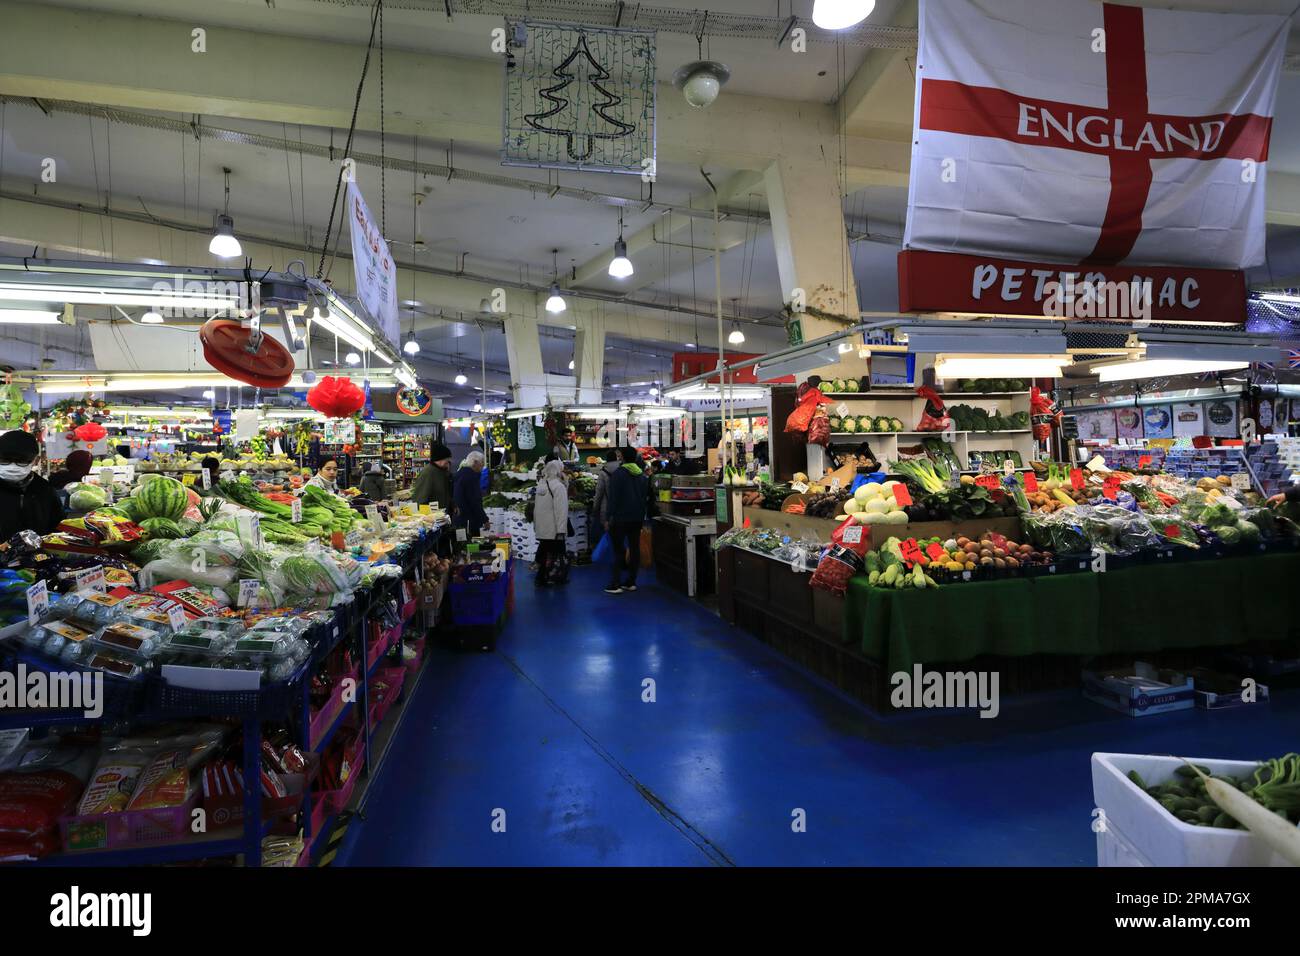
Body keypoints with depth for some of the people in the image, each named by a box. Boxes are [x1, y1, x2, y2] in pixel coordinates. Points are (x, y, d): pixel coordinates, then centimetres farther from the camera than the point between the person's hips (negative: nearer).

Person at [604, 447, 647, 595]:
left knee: (619, 550, -4)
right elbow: (644, 497, 14)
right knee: (635, 548, 9)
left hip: (620, 518, -6)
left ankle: (615, 585, -6)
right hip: (637, 518, 6)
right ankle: (631, 582, 14)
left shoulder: (618, 474, -11)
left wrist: (609, 518, -12)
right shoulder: (642, 476, 10)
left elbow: (613, 498, -15)